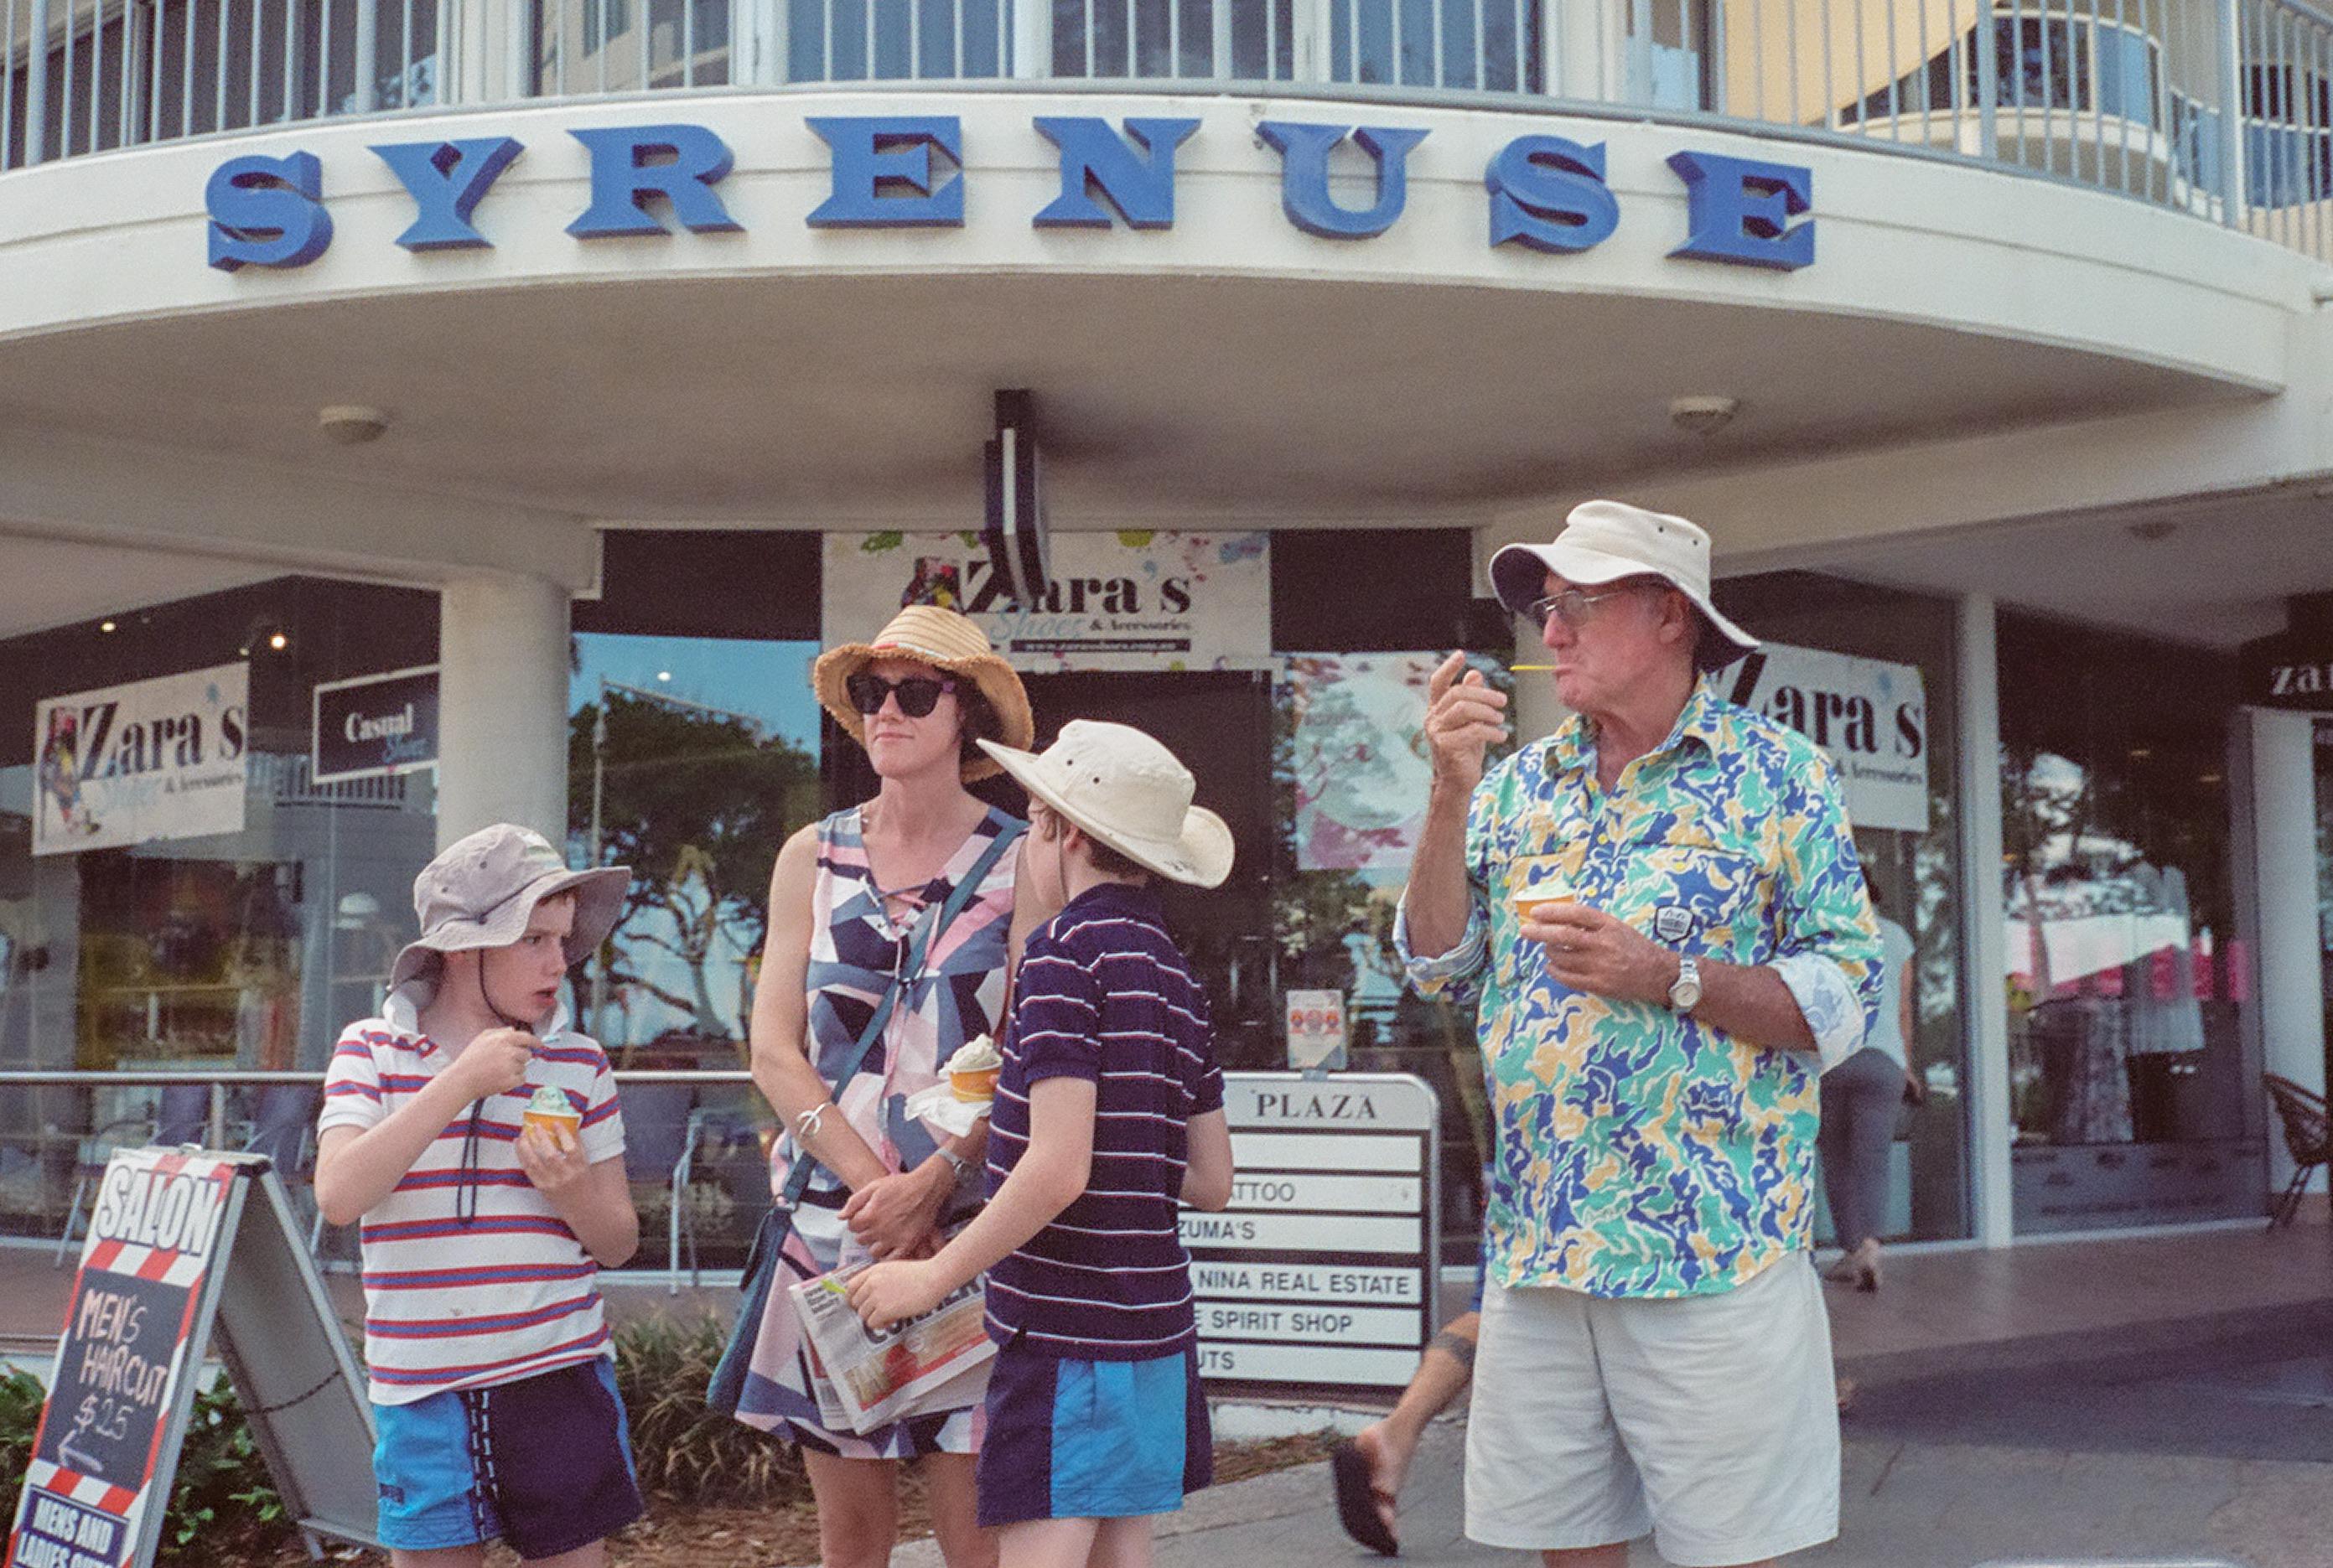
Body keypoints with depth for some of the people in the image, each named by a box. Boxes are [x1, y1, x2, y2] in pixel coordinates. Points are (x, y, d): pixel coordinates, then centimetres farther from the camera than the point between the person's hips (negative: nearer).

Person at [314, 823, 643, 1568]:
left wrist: (571, 1191, -13)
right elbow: (339, 1196, -14)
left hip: (559, 1371, 1)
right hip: (423, 1385, -1)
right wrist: (459, 1084, -17)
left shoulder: (579, 1064, 5)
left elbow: (619, 1242, 9)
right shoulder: (372, 1051, 2)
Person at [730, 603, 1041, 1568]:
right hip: (830, 1220, 3)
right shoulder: (814, 857, 9)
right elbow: (774, 1051, 4)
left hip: (966, 1222, -3)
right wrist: (867, 1183, -9)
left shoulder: (1022, 863, 1)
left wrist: (930, 1183, -17)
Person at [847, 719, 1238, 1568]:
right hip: (1153, 1323, 8)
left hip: (1068, 1331, -8)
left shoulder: (1067, 949, -11)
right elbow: (1211, 1183, 14)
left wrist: (935, 1275, -11)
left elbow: (1058, 1170, -20)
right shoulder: (1176, 973, 13)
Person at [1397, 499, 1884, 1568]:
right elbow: (1438, 968, 7)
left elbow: (1845, 1000, -4)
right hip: (1534, 1244, 4)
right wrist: (1451, 794, -4)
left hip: (1713, 1254, -4)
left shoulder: (1779, 776, 0)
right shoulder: (1519, 784, 13)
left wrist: (1667, 976, -16)